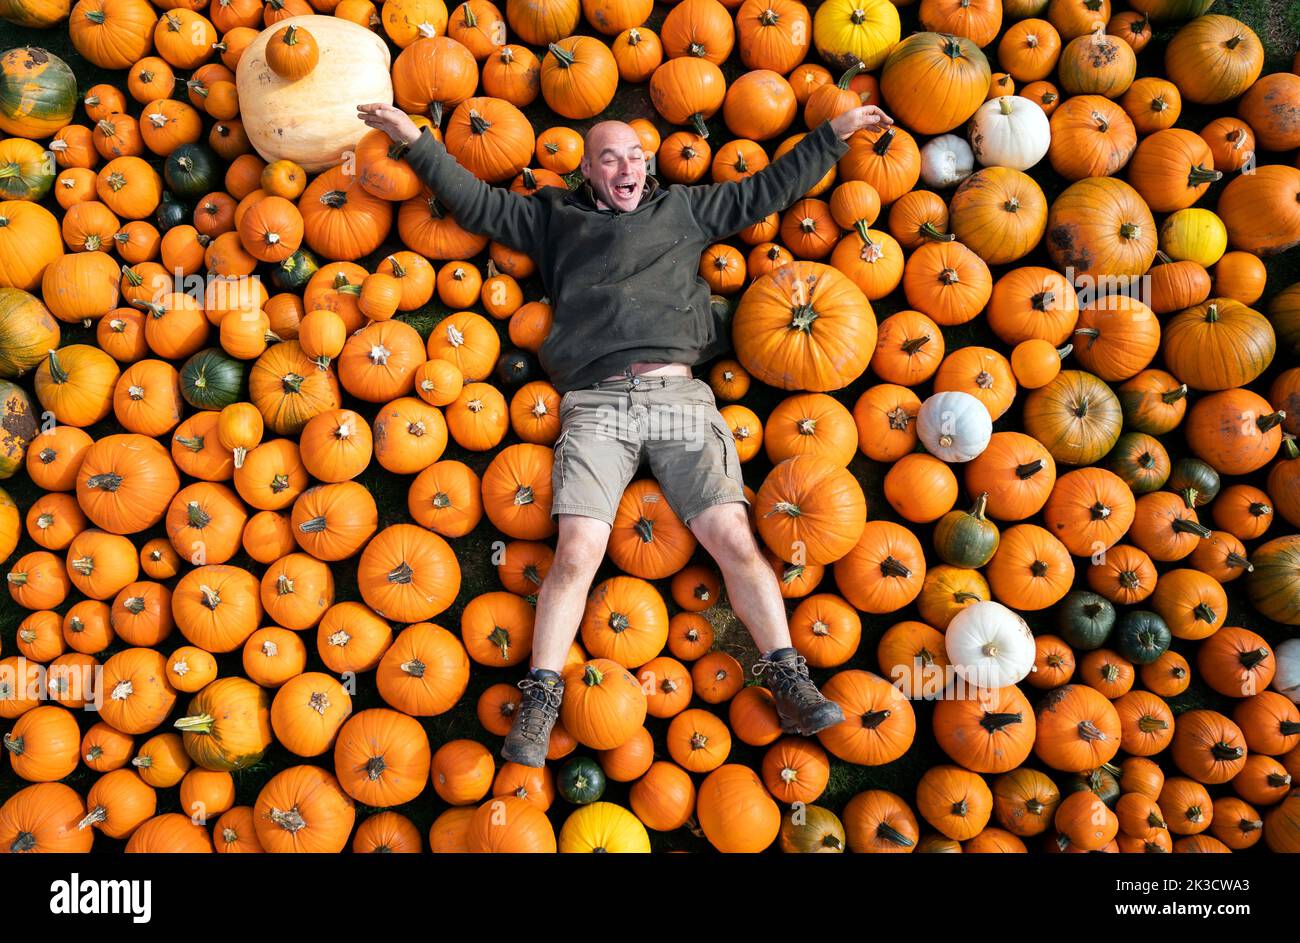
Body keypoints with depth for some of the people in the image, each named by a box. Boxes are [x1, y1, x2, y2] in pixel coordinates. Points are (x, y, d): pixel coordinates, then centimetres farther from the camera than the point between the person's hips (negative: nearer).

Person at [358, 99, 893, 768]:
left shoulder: (685, 209, 26)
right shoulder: (555, 218, 24)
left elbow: (770, 187, 30)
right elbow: (477, 203, 24)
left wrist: (835, 133, 30)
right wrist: (416, 142, 18)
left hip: (679, 396, 1)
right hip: (596, 406, -1)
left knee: (734, 540, -11)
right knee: (576, 555, -15)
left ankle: (789, 683, 0)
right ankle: (539, 701, -2)